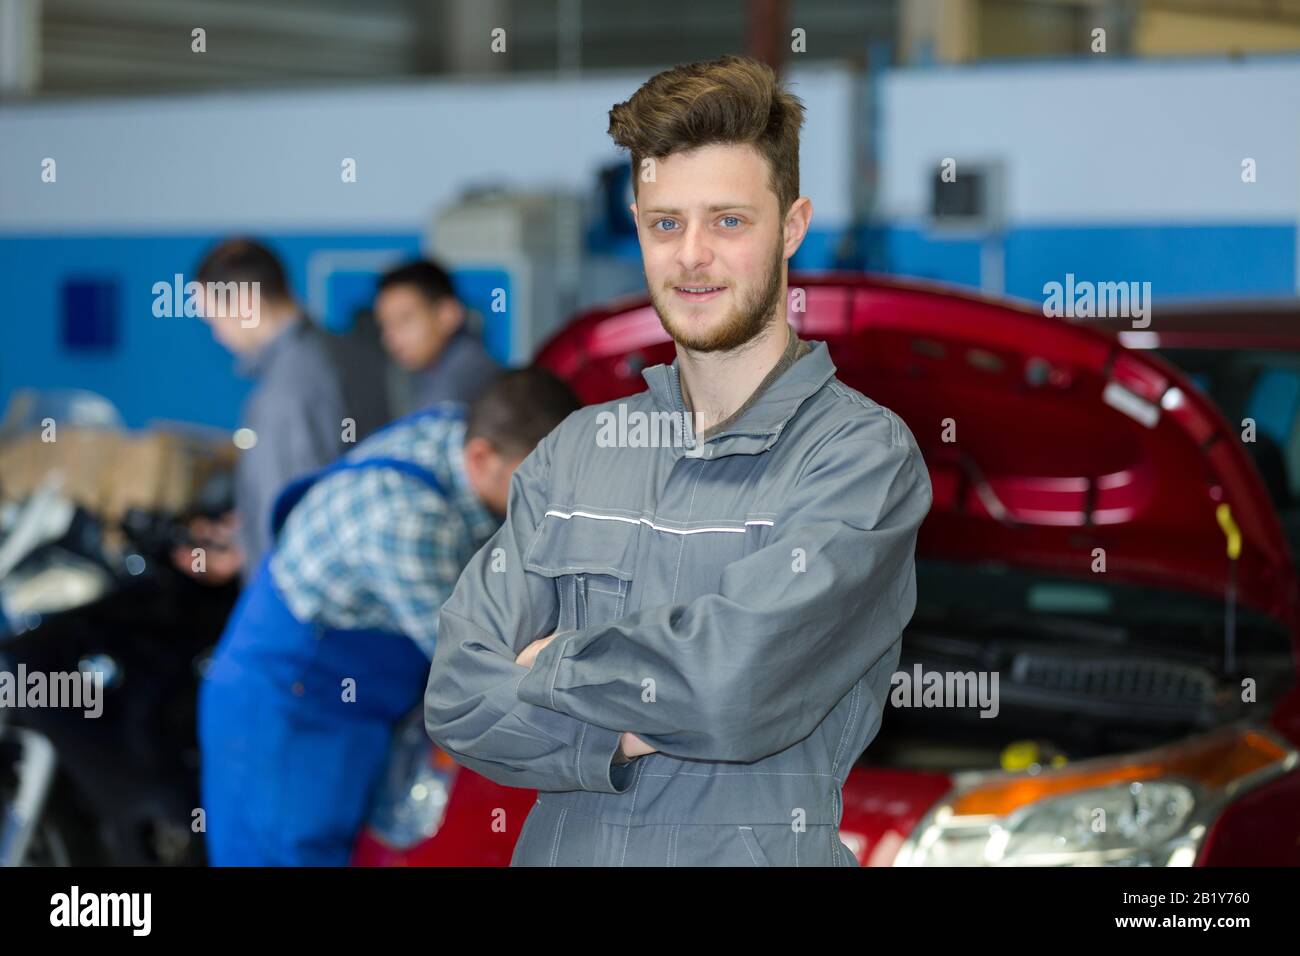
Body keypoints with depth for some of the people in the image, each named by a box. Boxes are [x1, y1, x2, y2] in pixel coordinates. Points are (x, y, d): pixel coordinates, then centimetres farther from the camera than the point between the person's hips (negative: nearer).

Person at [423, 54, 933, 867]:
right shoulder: (574, 450, 5)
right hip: (559, 846, 4)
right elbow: (457, 696, -4)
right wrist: (618, 739, -19)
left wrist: (551, 669, -8)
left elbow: (733, 680, -23)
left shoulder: (865, 453, -10)